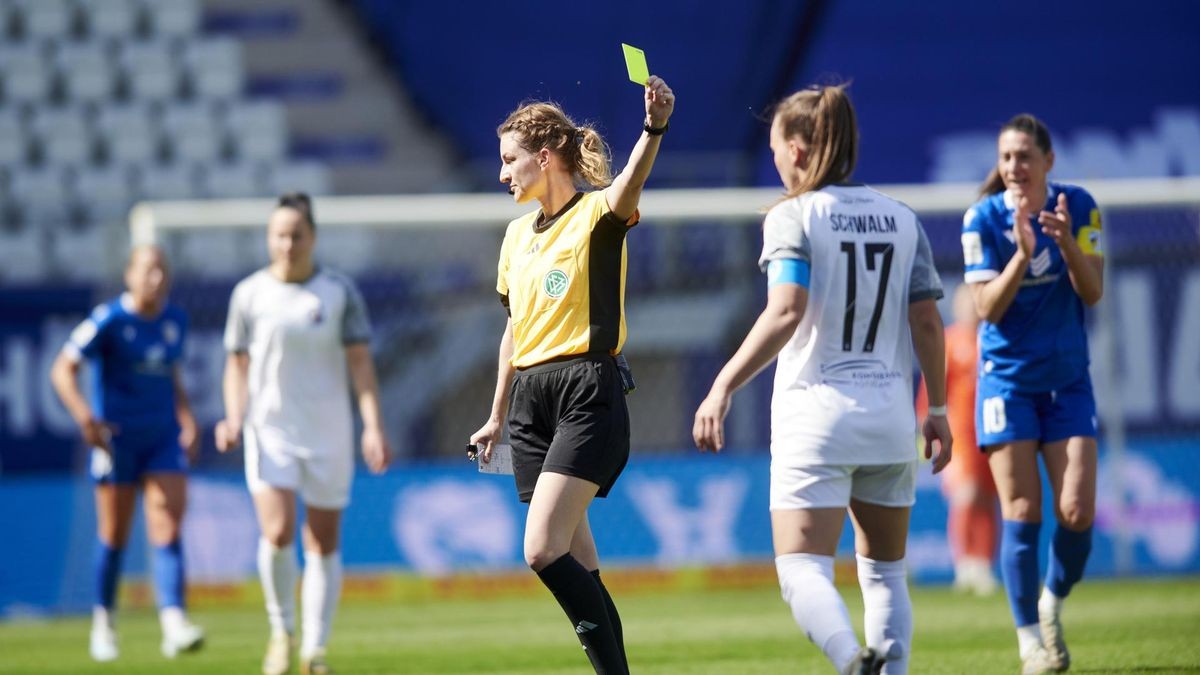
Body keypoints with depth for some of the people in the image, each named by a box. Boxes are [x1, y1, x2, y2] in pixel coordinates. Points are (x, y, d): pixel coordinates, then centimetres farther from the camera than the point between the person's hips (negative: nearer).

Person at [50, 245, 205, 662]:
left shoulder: (176, 321, 6)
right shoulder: (109, 321, -11)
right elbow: (63, 370, -12)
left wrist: (188, 422, 13)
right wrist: (86, 418, -25)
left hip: (164, 437, 4)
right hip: (116, 439, -4)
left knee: (168, 529, -11)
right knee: (114, 535, 5)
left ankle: (174, 625, -21)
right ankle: (103, 624, 23)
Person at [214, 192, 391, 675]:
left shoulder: (340, 292, 1)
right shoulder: (250, 294, 3)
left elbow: (360, 363, 0)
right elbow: (237, 363, 10)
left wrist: (373, 426, -10)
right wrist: (234, 419, -5)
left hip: (328, 432, 1)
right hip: (270, 431, -1)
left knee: (323, 545, 2)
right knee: (277, 533, -17)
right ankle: (281, 632, 3)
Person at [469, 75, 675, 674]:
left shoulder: (596, 215, -6)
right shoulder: (518, 234, 16)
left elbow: (628, 185, -30)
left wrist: (653, 129, -50)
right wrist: (498, 415, 28)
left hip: (588, 395, -8)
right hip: (531, 396, 8)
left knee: (543, 549, -19)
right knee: (574, 557, 6)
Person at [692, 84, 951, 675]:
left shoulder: (793, 217, -6)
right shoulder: (900, 219, 9)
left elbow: (785, 314, -19)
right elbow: (926, 322, 5)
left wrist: (723, 388, -19)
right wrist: (937, 411, 13)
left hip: (815, 415, -5)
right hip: (889, 417, 5)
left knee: (802, 570, -9)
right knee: (885, 569, 16)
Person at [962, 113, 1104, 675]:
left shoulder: (1079, 207, -4)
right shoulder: (984, 218, -10)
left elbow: (1093, 292, -8)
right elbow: (988, 308, -13)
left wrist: (1067, 242, -25)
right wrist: (1022, 254, -28)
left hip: (1067, 379, 2)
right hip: (1008, 379, -2)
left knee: (1077, 513, -7)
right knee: (1022, 513, -7)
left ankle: (1053, 603, 21)